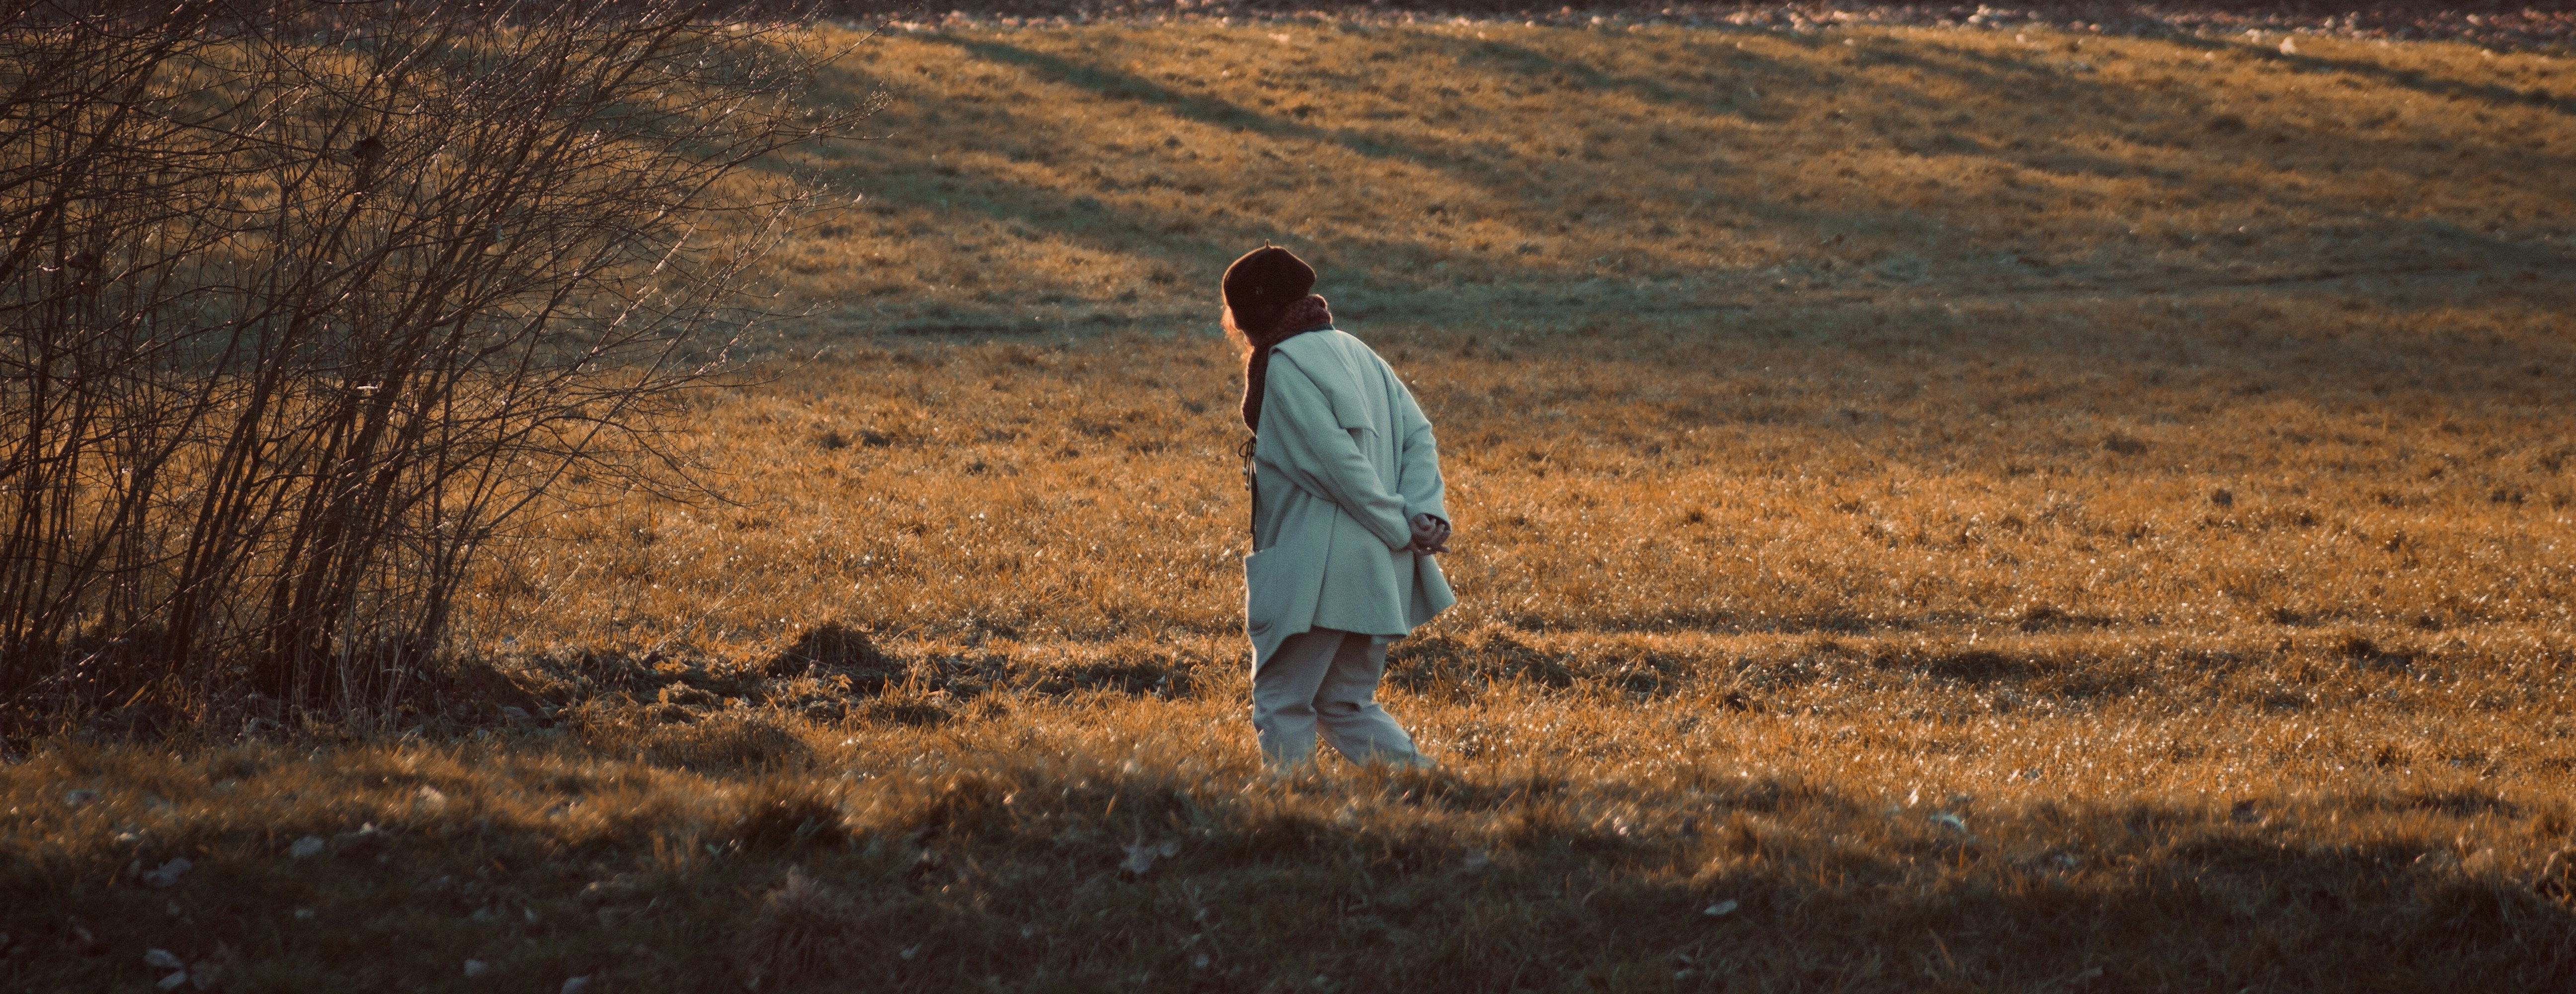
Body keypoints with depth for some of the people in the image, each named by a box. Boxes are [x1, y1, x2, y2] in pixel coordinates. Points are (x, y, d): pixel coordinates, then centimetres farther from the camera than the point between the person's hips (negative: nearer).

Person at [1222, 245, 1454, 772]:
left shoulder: (1286, 367, -12)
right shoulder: (1355, 352, 14)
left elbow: (1341, 464, -19)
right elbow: (1419, 434, 8)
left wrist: (1401, 529, -11)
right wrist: (1425, 515, -3)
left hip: (1317, 571, -9)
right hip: (1376, 571, 9)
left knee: (1282, 706, 0)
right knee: (1348, 705, 16)